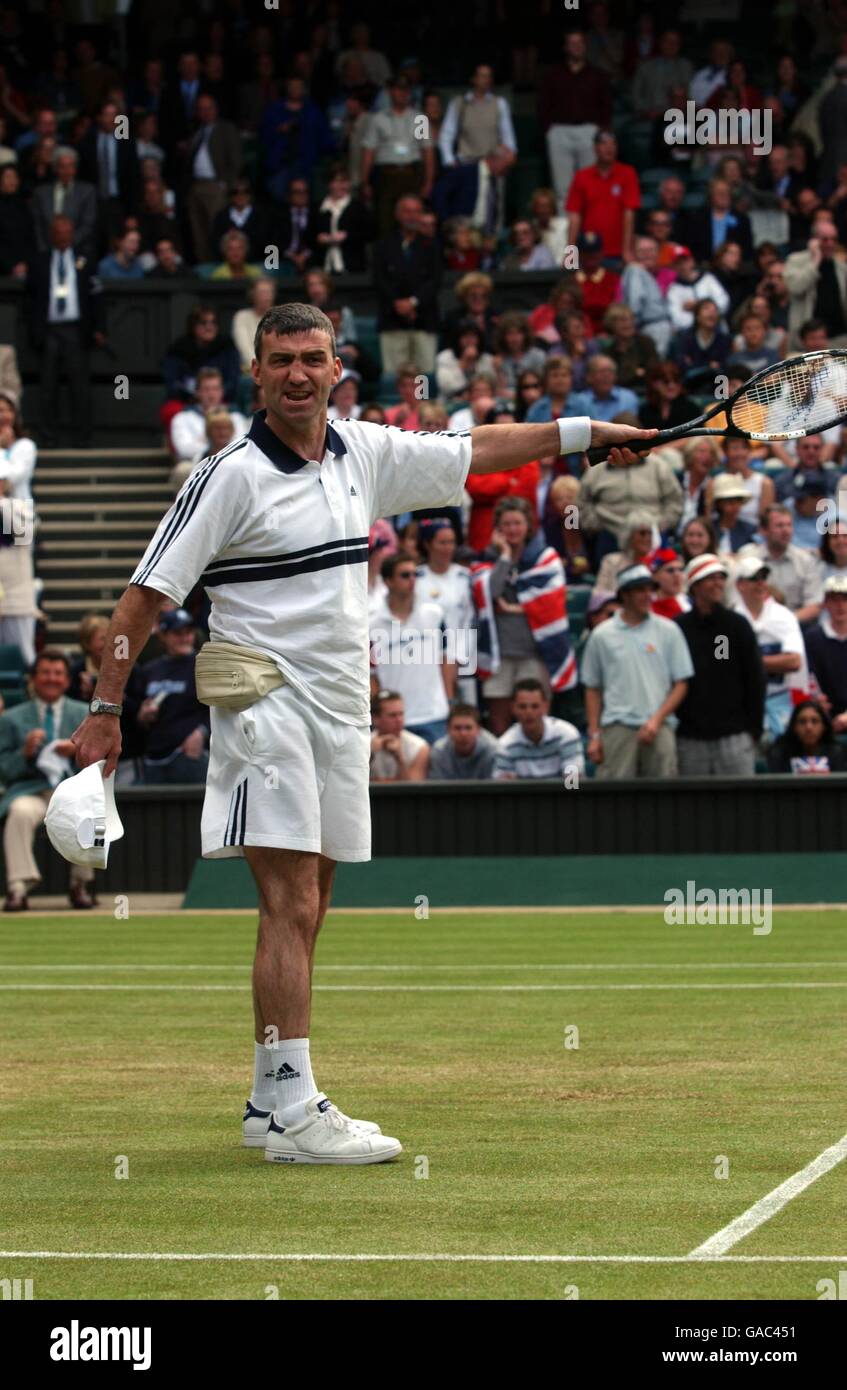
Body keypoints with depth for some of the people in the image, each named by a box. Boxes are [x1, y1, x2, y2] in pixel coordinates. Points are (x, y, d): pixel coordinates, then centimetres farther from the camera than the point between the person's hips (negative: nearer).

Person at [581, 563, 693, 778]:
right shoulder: (602, 636, 9)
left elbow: (681, 684, 7)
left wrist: (656, 720, -5)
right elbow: (592, 689, 13)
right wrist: (594, 735, 5)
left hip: (658, 728, 1)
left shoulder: (668, 631, 8)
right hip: (616, 728, -1)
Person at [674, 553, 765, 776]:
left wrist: (754, 729, 2)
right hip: (690, 738, 0)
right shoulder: (677, 629, 6)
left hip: (734, 735, 0)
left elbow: (756, 679, 7)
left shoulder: (738, 625, 6)